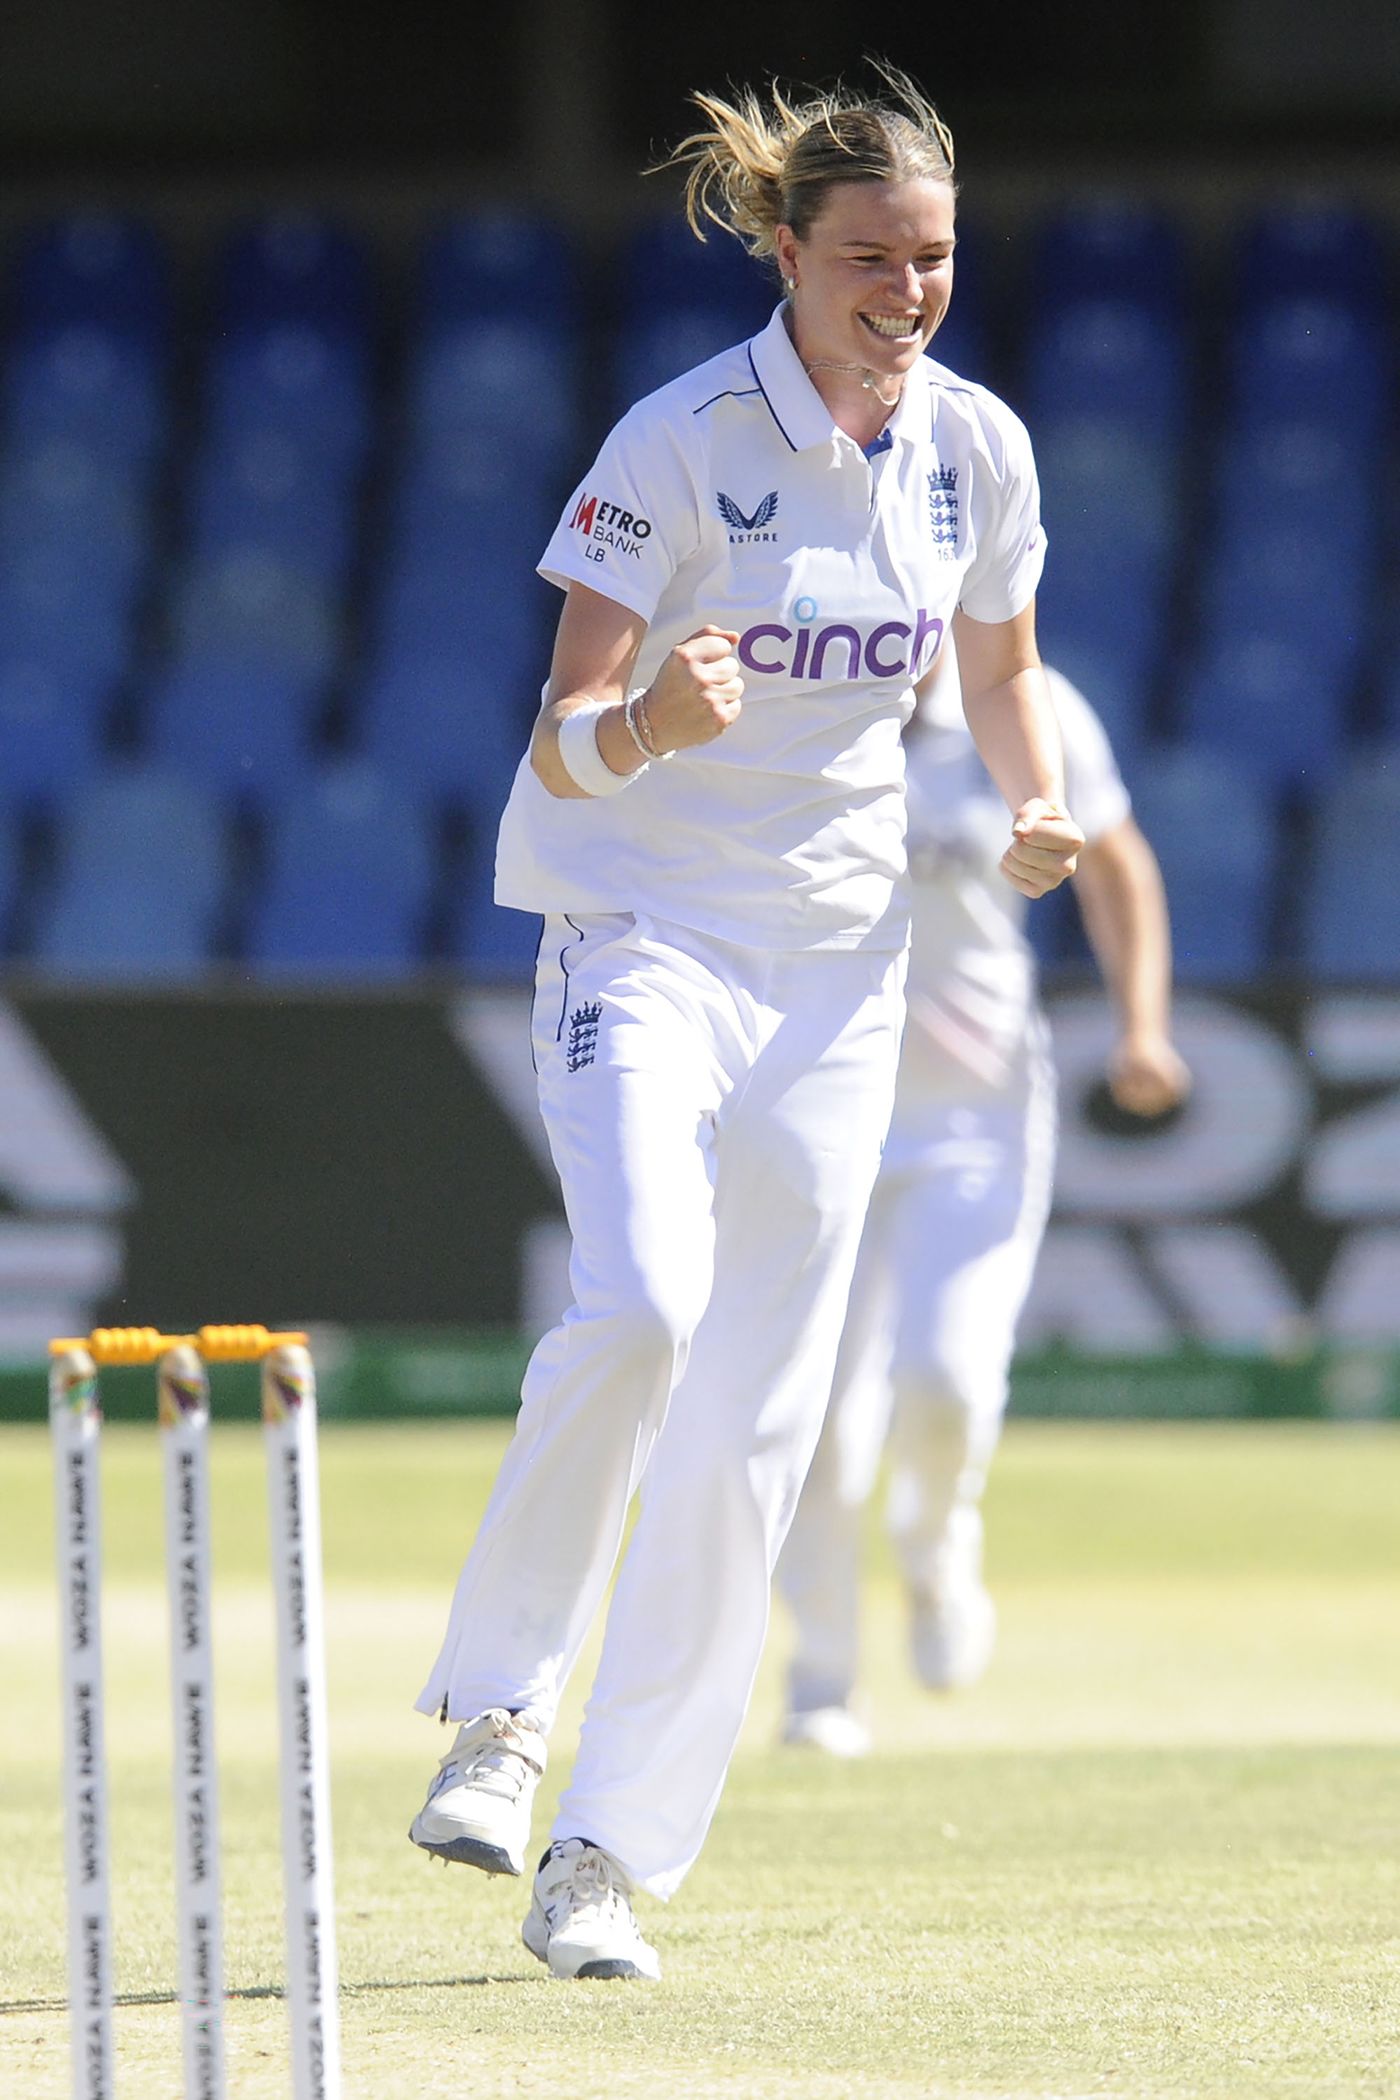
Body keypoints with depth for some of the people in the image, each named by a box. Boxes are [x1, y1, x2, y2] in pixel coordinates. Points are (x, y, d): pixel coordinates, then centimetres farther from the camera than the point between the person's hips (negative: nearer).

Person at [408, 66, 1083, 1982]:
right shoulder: (683, 442, -15)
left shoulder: (977, 447, 0)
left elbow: (1001, 672, 18)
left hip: (840, 961, 5)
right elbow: (563, 738, -20)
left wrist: (1040, 802, -2)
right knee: (642, 1305, -29)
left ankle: (610, 1857, 8)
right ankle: (498, 1701, -8)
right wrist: (642, 727, -43)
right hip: (640, 930, -5)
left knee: (754, 1431, 1)